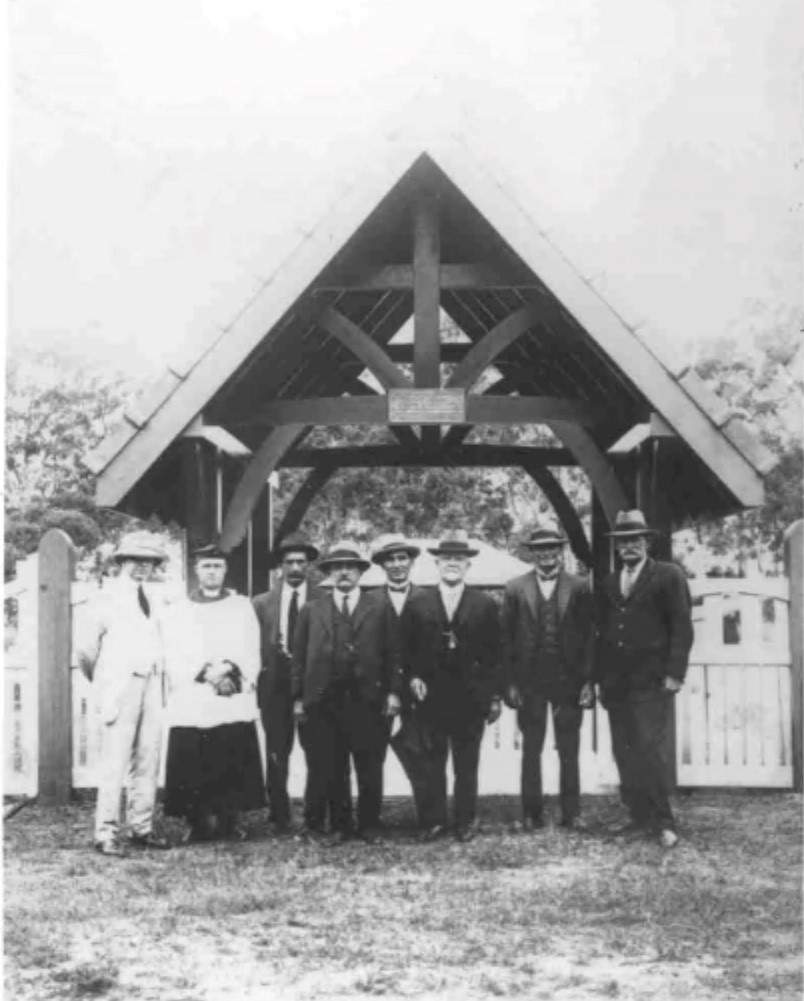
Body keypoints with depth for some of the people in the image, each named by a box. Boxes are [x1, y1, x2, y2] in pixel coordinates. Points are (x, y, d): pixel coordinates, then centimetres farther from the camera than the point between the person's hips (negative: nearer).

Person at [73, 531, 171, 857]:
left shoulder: (154, 602, 16)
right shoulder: (107, 599, -2)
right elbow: (84, 644, -3)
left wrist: (160, 678, 11)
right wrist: (100, 679, 6)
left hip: (152, 686, 6)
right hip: (121, 687, -6)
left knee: (148, 760, 7)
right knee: (115, 762, -7)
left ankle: (141, 828, 16)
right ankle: (106, 834, -3)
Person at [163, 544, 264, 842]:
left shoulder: (242, 607, 13)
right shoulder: (181, 610, 12)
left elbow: (251, 656, 8)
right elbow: (174, 661, 4)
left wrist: (230, 669, -11)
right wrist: (205, 672, -11)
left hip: (235, 704, 0)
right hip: (192, 705, 0)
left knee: (234, 769, -5)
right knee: (193, 770, -5)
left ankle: (229, 823, 4)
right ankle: (199, 825, 4)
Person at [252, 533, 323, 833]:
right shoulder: (262, 603, 7)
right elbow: (254, 646, 6)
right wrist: (258, 678, -5)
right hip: (275, 684, 2)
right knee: (277, 754, 4)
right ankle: (279, 816, 13)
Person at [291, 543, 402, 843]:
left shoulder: (379, 607, 7)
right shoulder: (311, 611, 10)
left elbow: (391, 652, 4)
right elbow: (299, 657, 8)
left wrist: (392, 691, -3)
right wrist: (298, 697, 3)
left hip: (368, 700, -1)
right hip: (324, 702, 1)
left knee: (370, 770, 4)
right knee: (330, 771, 5)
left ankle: (369, 826, 17)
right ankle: (340, 826, 17)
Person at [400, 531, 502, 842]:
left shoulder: (485, 605, 5)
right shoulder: (418, 604, 6)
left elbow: (493, 654, 4)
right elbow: (406, 650, 9)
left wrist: (495, 697, 1)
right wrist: (412, 677, -6)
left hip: (470, 698, 0)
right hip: (430, 697, 0)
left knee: (467, 766, 7)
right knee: (429, 765, 2)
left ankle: (466, 823, 18)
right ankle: (432, 822, 11)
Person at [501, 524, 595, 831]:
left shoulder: (579, 588, 3)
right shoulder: (515, 589, 4)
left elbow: (589, 637, 2)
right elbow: (506, 639, 3)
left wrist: (588, 682, -4)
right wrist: (510, 684, -3)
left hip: (569, 680, 0)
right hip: (529, 682, 0)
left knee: (569, 751, 5)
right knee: (531, 750, 6)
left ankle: (571, 813, 13)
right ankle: (532, 815, 13)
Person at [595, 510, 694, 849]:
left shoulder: (668, 576, 0)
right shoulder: (609, 584, 16)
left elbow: (682, 628, -4)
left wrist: (675, 674, -11)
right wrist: (601, 679, 8)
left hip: (651, 682, -5)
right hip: (616, 684, 5)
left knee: (649, 750, -10)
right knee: (624, 753, 4)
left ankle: (664, 823, -1)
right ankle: (639, 817, 12)